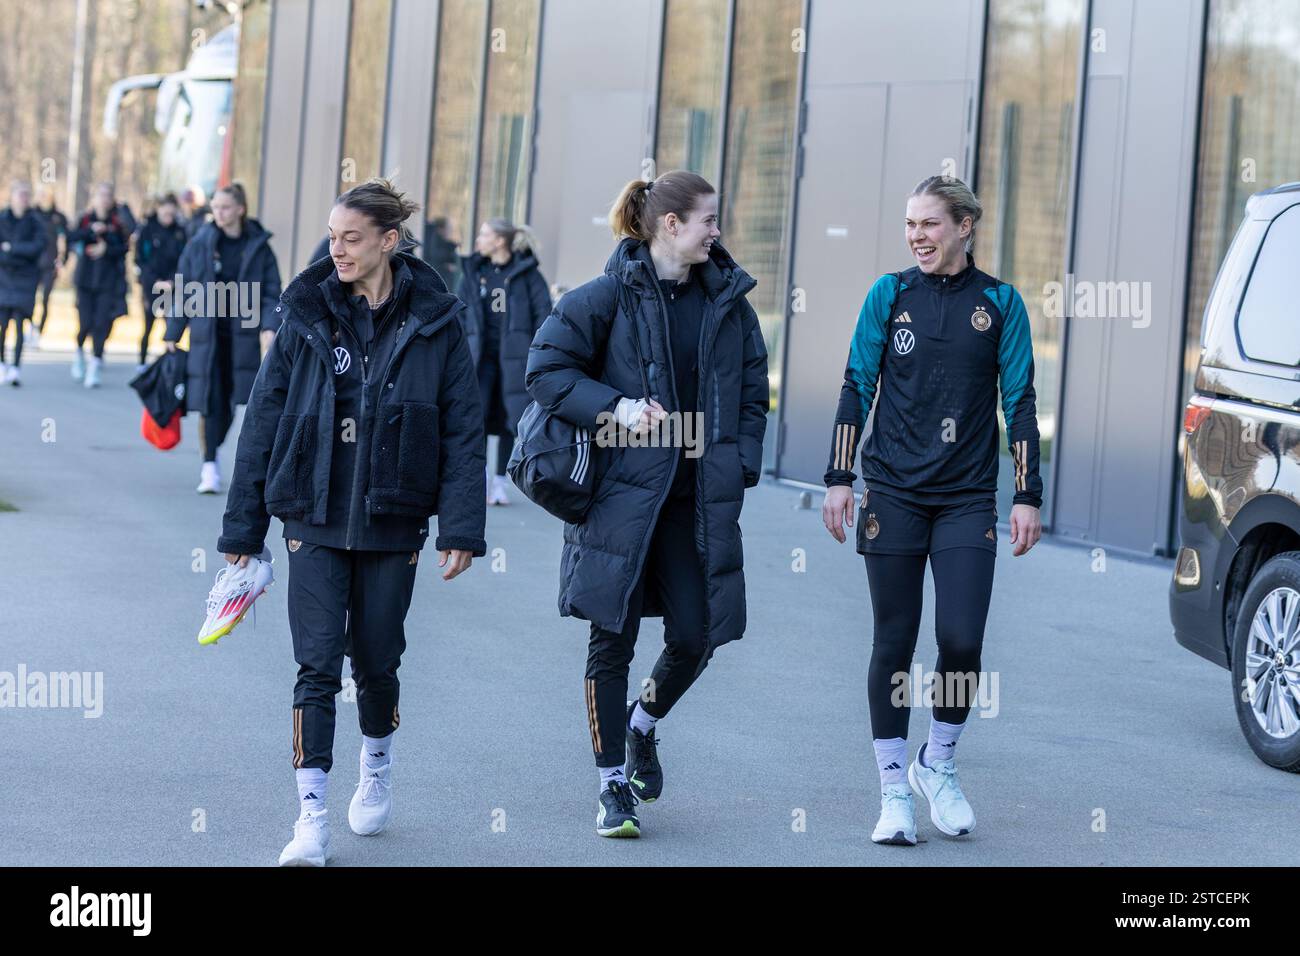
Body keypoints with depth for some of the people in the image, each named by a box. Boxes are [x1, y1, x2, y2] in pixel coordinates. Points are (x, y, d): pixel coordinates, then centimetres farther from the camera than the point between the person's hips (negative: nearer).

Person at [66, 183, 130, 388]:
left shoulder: (117, 223, 3)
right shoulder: (86, 219, 4)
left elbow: (125, 246, -3)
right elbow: (71, 236, -10)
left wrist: (107, 250, -16)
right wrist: (91, 230, -22)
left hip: (108, 280, 0)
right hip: (86, 279, 0)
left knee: (102, 323, -8)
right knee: (86, 322, -3)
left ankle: (95, 364, -2)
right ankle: (79, 353, 27)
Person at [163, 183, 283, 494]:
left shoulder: (258, 247, 4)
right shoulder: (200, 244, 5)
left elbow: (271, 293, 4)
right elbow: (182, 291, 9)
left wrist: (269, 327, -12)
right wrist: (172, 334, 7)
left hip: (244, 335, 0)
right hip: (207, 335, 0)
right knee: (210, 402, -1)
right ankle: (210, 467, 8)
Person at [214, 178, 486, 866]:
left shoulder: (434, 323, -3)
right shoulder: (307, 317, -1)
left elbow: (463, 429, -2)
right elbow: (263, 421, 3)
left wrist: (462, 527, -8)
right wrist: (243, 526, 2)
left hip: (392, 522, 0)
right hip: (316, 518, 0)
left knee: (376, 659, 10)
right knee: (318, 663, -7)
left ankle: (377, 769, 38)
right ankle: (312, 816, -6)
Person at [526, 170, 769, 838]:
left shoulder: (727, 300, 7)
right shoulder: (612, 295, -5)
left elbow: (753, 390, 15)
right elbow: (546, 367, -5)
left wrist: (740, 467, 4)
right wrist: (617, 408, -16)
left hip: (698, 500, 4)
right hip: (622, 490, -4)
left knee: (695, 637, 2)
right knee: (613, 639, 0)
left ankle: (644, 724, 34)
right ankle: (613, 786, 13)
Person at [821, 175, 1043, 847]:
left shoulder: (999, 303, 3)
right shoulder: (889, 295, 4)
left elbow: (1019, 404, 4)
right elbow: (857, 388, 6)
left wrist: (1027, 496, 0)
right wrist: (838, 479, 1)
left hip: (967, 500, 0)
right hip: (893, 493, 1)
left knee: (961, 640, -10)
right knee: (894, 642, 2)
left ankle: (938, 765, 15)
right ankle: (895, 792, 11)